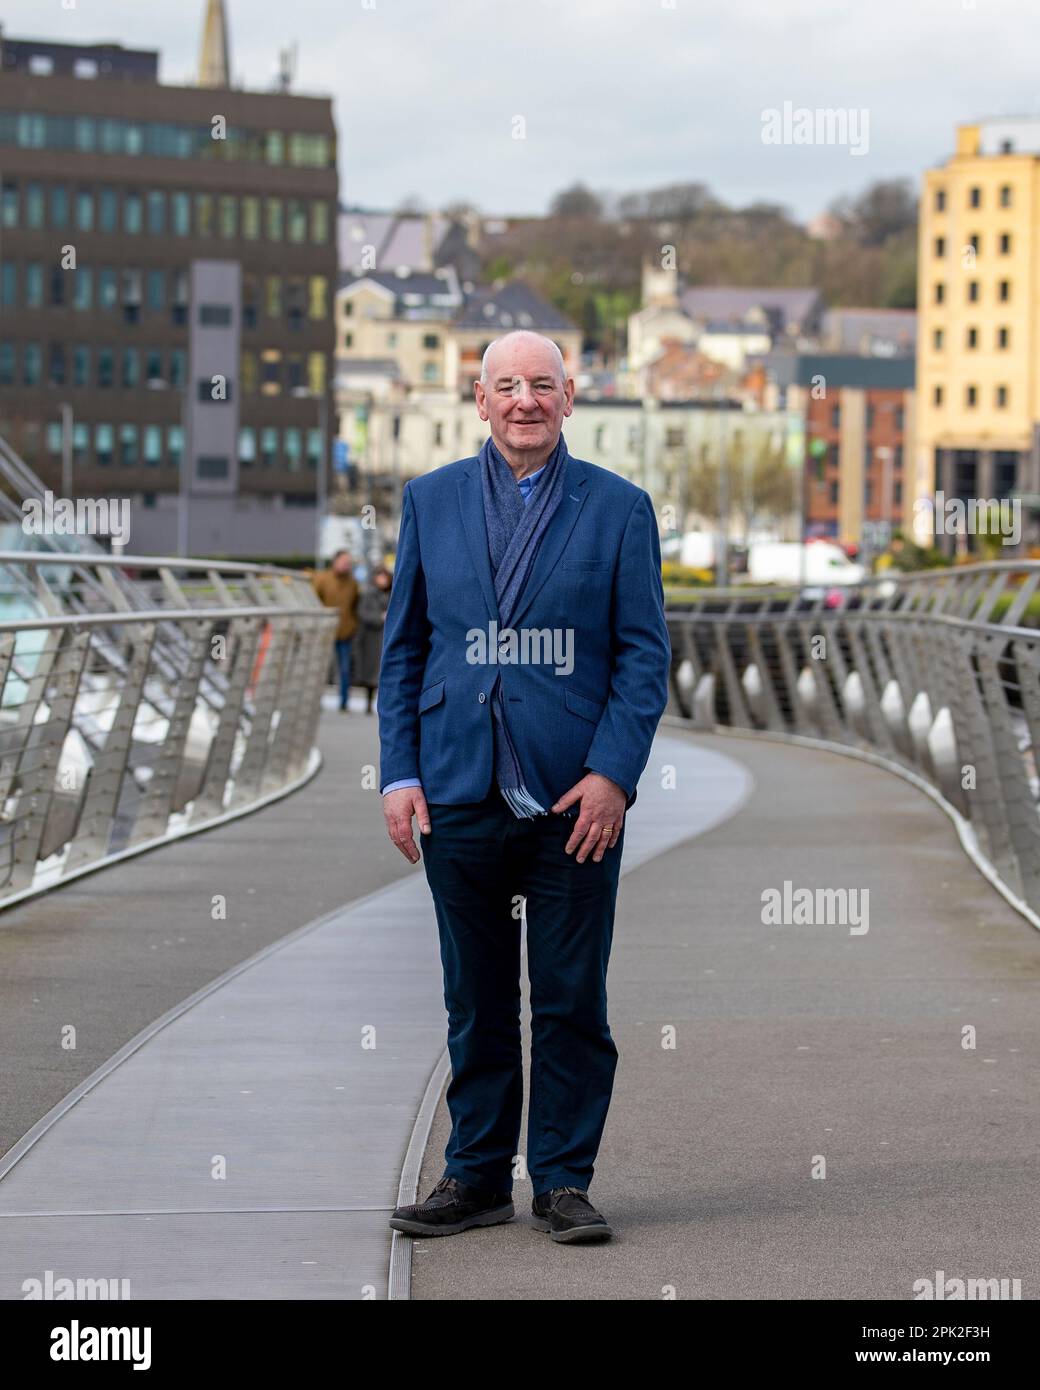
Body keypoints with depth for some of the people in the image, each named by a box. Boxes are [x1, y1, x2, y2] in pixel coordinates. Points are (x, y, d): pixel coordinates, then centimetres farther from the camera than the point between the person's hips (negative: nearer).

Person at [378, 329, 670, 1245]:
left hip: (575, 797, -2)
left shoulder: (619, 508, 3)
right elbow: (403, 647, 10)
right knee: (476, 1002, 9)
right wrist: (399, 774, 1)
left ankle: (564, 1181, 12)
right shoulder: (431, 501, 9)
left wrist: (612, 774, -11)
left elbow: (645, 654, 0)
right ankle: (477, 1176, 18)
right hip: (460, 792, 2)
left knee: (572, 1002, 2)